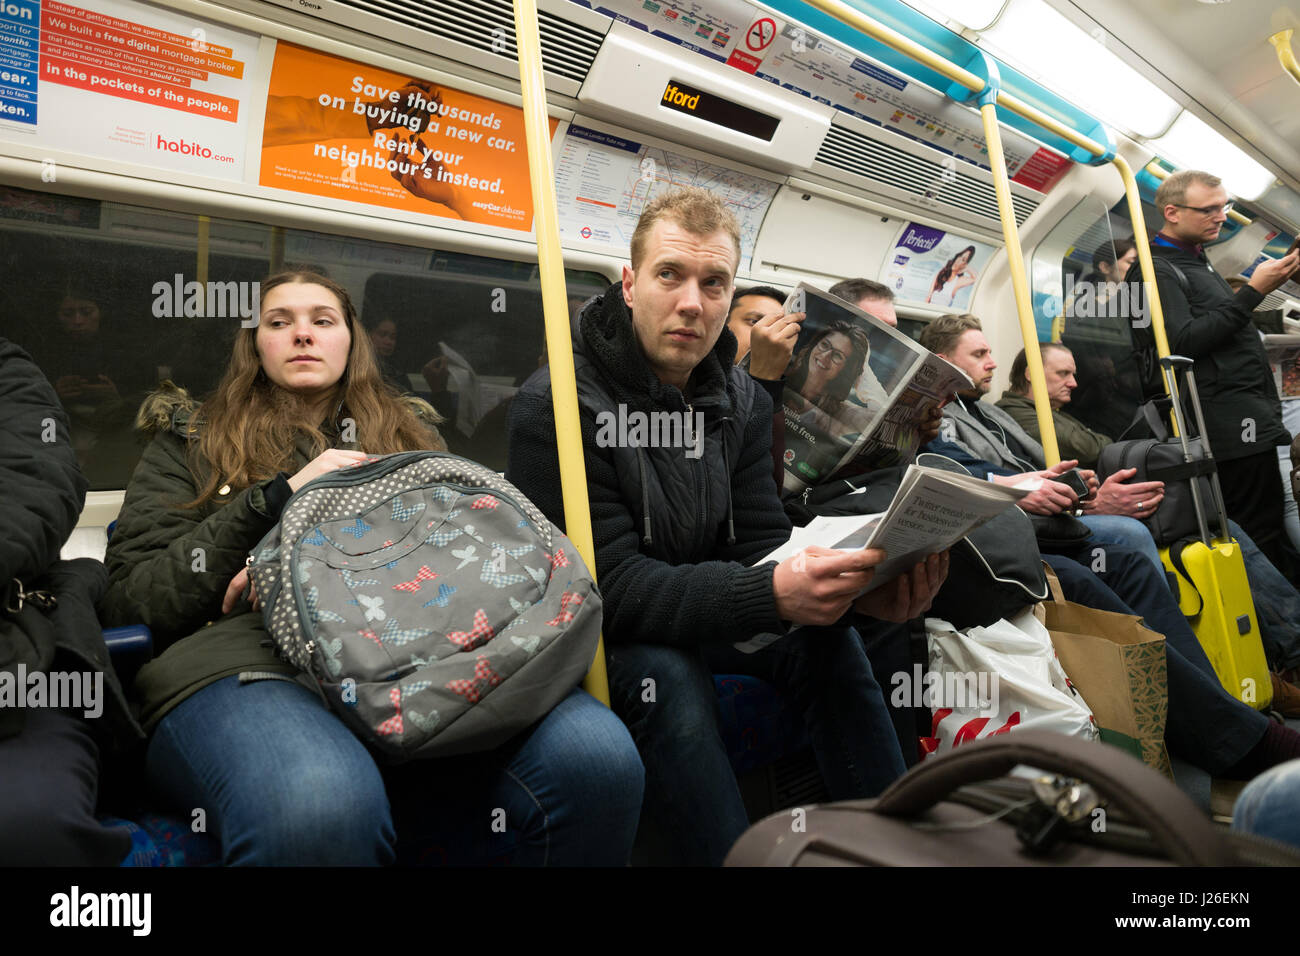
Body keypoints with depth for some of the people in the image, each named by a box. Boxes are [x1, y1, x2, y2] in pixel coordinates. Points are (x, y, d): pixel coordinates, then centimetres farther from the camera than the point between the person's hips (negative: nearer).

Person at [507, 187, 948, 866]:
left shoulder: (742, 402, 0)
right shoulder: (554, 406, -20)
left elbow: (762, 541, -5)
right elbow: (609, 585, -26)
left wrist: (860, 585, -27)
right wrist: (773, 594, -40)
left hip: (700, 621, 6)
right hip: (593, 637, -5)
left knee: (827, 636, -16)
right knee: (664, 674, -34)